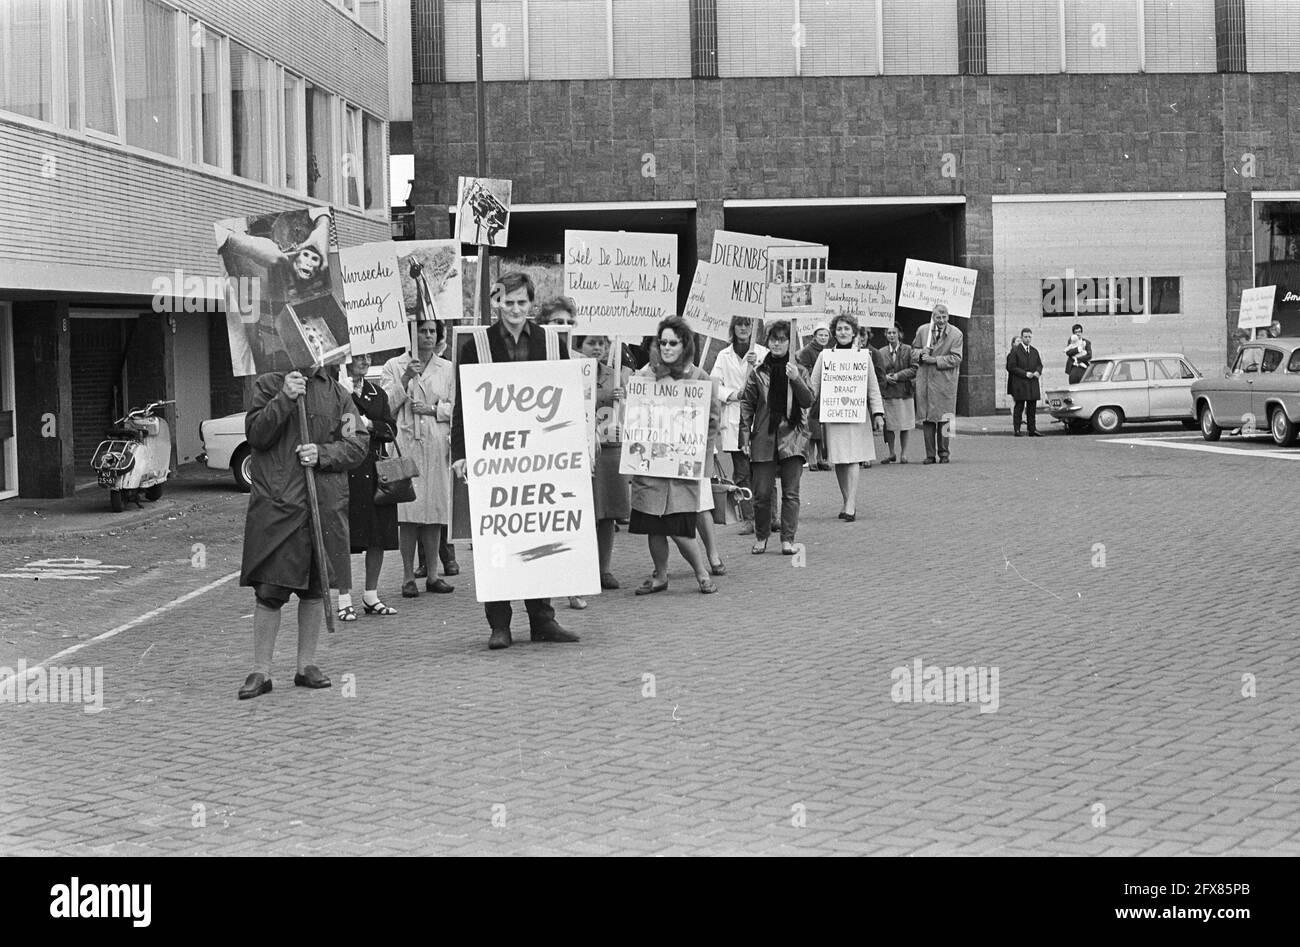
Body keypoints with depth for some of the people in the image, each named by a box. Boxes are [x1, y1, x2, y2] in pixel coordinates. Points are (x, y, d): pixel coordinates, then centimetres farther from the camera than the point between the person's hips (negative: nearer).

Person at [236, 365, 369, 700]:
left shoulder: (336, 393, 9)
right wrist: (284, 399, -15)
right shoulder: (267, 385, 4)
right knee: (269, 590, -4)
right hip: (276, 505, -3)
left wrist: (323, 453, -11)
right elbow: (256, 435, -6)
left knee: (315, 587, 11)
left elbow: (358, 444, 5)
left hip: (325, 505, 3)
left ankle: (307, 664, 22)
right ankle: (261, 672, 4)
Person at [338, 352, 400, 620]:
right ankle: (345, 600, 4)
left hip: (375, 470, 5)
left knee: (379, 537, 6)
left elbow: (391, 429, 7)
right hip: (345, 471, -5)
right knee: (345, 538, -4)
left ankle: (371, 597, 17)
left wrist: (369, 425, -10)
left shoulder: (377, 393, 15)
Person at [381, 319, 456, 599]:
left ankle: (432, 575, 8)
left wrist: (432, 409, -6)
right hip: (406, 444, -2)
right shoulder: (394, 367, 7)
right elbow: (387, 406, -1)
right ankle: (408, 577, -2)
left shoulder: (447, 368, 14)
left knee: (435, 510, 1)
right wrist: (405, 379, -11)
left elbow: (456, 407, 11)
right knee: (407, 512, -6)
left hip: (437, 446, 2)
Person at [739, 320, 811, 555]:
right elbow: (747, 405, 7)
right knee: (762, 493, 2)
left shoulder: (799, 371, 7)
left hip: (792, 437, 0)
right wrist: (745, 436, 0)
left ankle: (788, 539, 3)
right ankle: (760, 537, 17)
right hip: (764, 437, 0)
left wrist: (796, 380, -16)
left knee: (790, 492, -2)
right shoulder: (759, 373, 7)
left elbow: (808, 401, -2)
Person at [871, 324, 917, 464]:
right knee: (888, 425, 2)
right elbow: (877, 371, 9)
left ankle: (903, 453, 13)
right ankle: (891, 453, 13)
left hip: (904, 391, -1)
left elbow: (914, 369, -3)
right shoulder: (881, 352, 7)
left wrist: (898, 375, -13)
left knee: (904, 424, 2)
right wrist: (885, 377, -10)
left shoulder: (908, 350, 1)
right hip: (887, 392, 1)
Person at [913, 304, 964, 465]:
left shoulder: (956, 334, -2)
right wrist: (921, 353, -5)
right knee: (926, 418, 2)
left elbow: (956, 358, -7)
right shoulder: (922, 331, 8)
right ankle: (930, 454, 7)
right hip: (924, 380, 3)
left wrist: (935, 360, -14)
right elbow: (914, 349, 18)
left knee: (943, 419, -1)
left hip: (945, 381, -2)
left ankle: (943, 453, 8)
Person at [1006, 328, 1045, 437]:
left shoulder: (1034, 351, 16)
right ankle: (1017, 430, -1)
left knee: (1032, 408, 6)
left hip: (1033, 384, 6)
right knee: (1019, 407, -3)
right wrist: (1025, 374, -15)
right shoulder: (1015, 351, -3)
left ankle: (1032, 429, 9)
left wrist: (1038, 372, -5)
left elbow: (1039, 364, 18)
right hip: (1019, 383, -6)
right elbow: (1012, 367, -8)